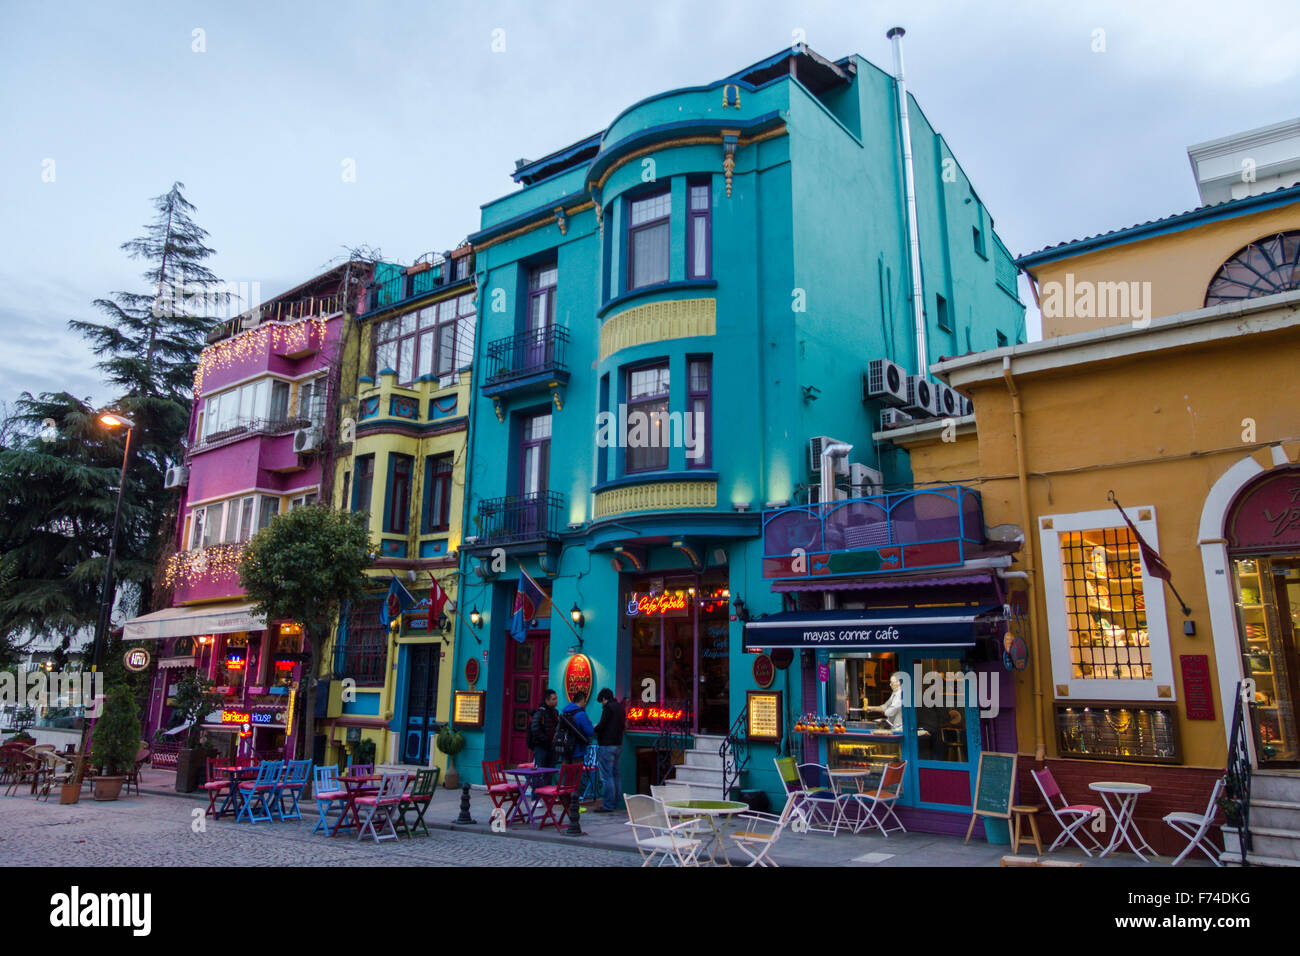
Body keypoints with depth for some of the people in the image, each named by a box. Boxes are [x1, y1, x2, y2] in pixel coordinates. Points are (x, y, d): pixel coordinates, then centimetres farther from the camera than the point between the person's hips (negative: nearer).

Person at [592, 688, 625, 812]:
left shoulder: (608, 707, -12)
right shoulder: (620, 707, 14)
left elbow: (602, 726, -18)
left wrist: (595, 728, 4)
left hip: (607, 746, -9)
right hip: (618, 745, 9)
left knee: (606, 776, -6)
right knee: (614, 774, 14)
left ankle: (608, 805, -6)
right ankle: (615, 803, 19)